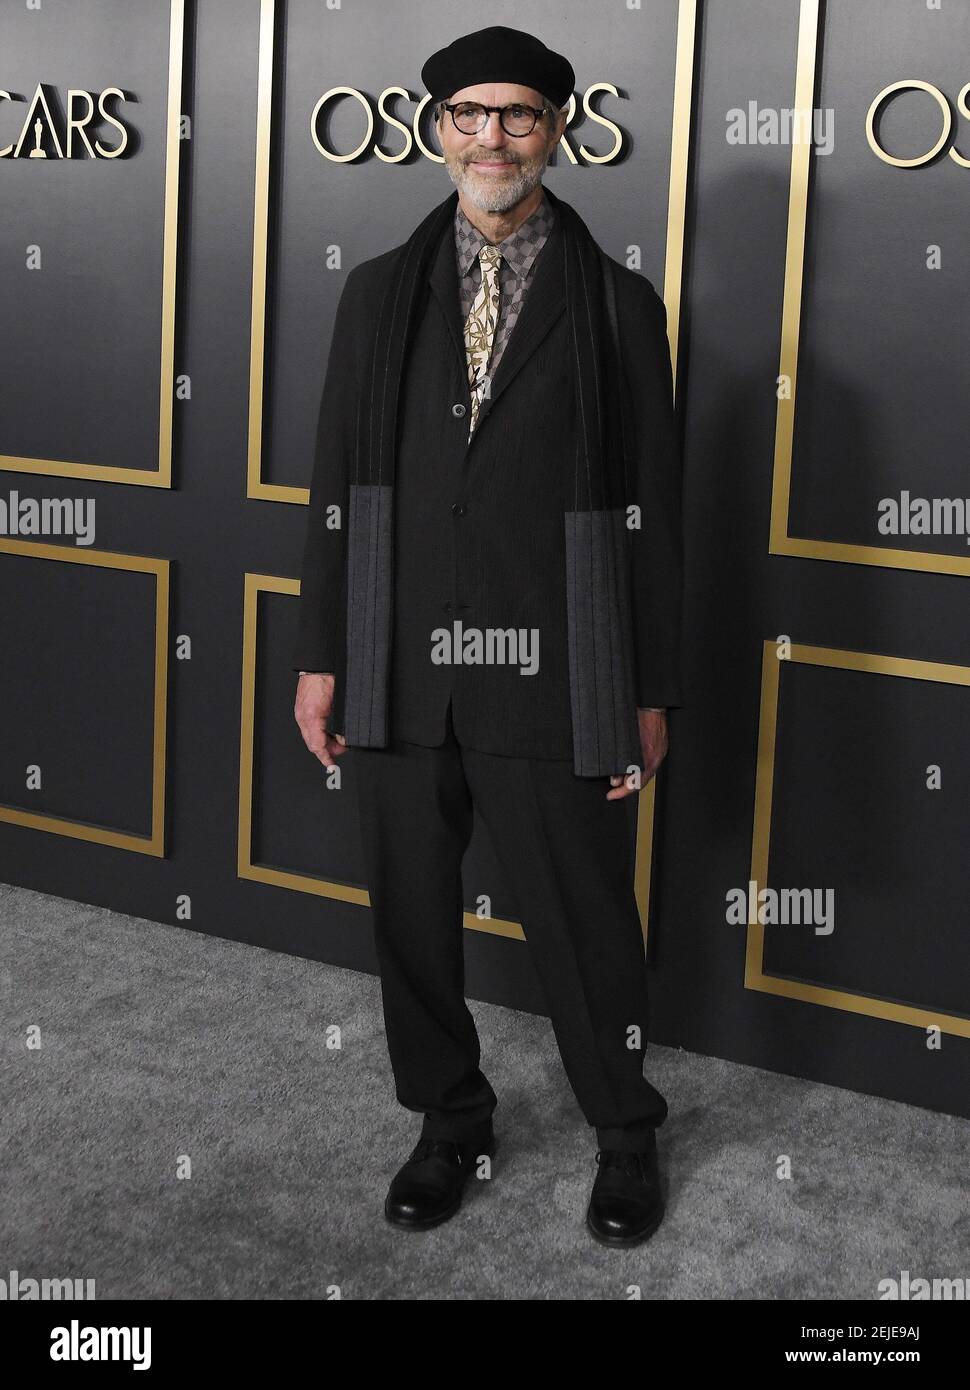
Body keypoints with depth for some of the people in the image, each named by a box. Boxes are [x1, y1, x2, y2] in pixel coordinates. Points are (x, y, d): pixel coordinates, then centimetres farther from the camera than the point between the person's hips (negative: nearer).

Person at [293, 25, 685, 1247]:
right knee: (412, 917, 13)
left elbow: (651, 507, 0)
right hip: (400, 674, 3)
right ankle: (449, 1124, 35)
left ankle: (626, 1136, 31)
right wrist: (319, 659, 4)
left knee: (584, 925, 7)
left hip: (551, 680, -2)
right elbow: (337, 485, 8)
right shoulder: (380, 292, 7)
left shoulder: (618, 304, 0)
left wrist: (650, 692, -2)